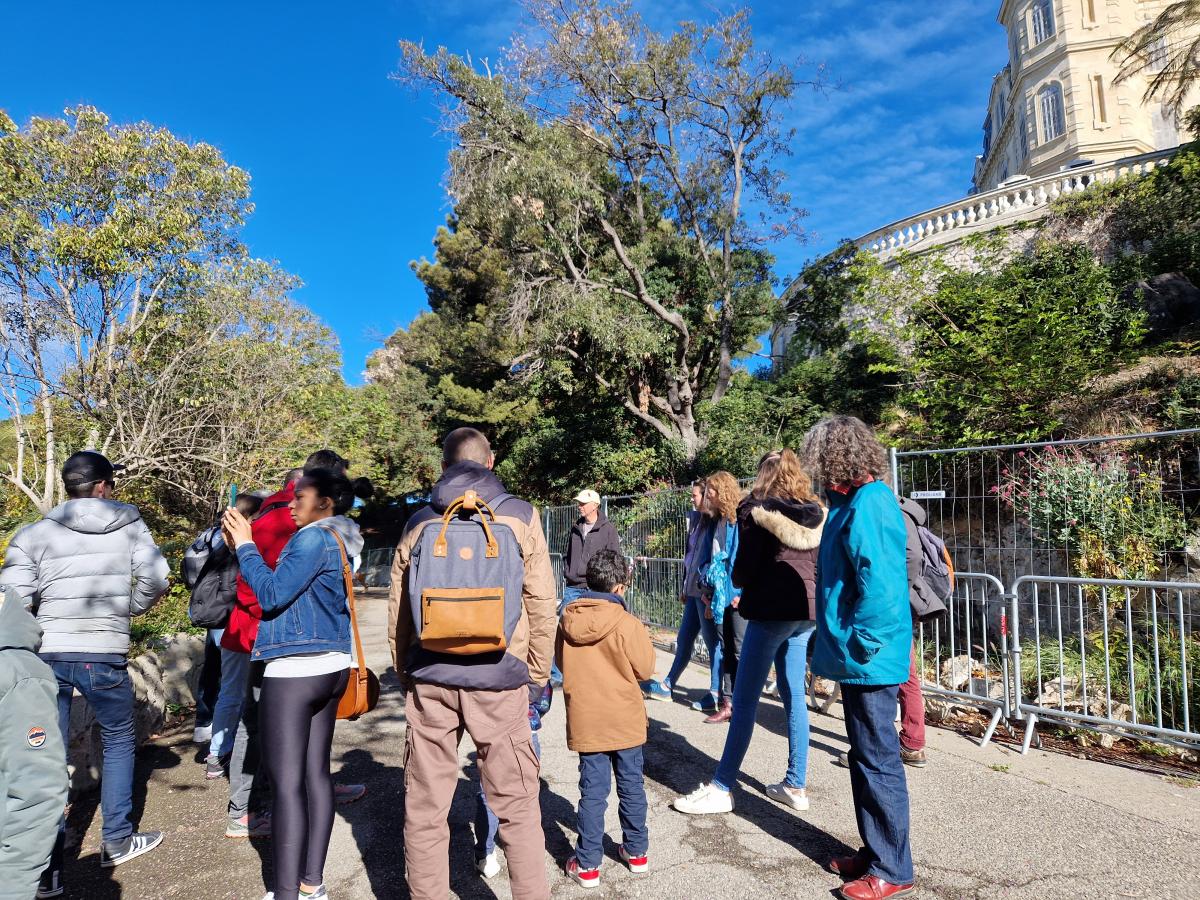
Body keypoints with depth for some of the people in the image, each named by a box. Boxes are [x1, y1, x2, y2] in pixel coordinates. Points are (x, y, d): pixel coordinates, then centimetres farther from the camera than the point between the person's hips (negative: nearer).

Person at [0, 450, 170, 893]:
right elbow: (156, 579, -10)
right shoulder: (129, 522, -2)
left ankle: (47, 861, 15)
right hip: (104, 655, -1)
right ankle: (117, 841, 27)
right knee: (118, 741, 19)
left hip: (46, 654, 1)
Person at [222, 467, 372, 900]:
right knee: (316, 774, 13)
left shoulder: (312, 539, -13)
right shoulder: (334, 542, 15)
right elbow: (291, 589, 15)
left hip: (295, 672, -10)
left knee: (286, 783, -5)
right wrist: (244, 547, 11)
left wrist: (245, 544, -8)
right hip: (329, 668, 10)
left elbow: (272, 595, -17)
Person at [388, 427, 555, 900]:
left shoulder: (419, 523, 7)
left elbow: (397, 610, 9)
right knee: (517, 807, 8)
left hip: (430, 677, 2)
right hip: (498, 678, -2)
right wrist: (537, 675, 9)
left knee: (424, 808, 13)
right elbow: (541, 604, -1)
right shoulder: (519, 516, 1)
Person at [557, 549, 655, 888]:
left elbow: (561, 663, 9)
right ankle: (637, 851, 30)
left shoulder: (567, 621, -5)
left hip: (585, 721, 2)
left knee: (592, 791, 9)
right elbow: (645, 669, -7)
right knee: (631, 786, 16)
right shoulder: (628, 624, -17)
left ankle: (588, 864, 15)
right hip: (626, 720, -2)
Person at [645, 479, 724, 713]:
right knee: (684, 640, 16)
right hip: (694, 591, 9)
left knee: (713, 643, 1)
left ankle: (716, 695, 11)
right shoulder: (697, 520, 14)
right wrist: (686, 588, 19)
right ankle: (667, 686, 27)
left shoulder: (714, 523, -14)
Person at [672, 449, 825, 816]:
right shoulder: (816, 513, 9)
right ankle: (795, 785, 20)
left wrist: (738, 582, 12)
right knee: (794, 696, 14)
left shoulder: (755, 510, -7)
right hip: (806, 610, 6)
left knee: (745, 700, -1)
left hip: (772, 610, -6)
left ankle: (722, 788, 5)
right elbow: (821, 564, 11)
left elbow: (744, 568, -9)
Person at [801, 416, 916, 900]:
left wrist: (862, 642, -18)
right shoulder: (857, 501, 11)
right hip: (856, 659, 10)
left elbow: (880, 583, -28)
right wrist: (838, 641, 19)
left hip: (868, 659, -10)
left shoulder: (868, 504, -20)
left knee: (877, 761, 3)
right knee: (866, 759, 19)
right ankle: (877, 852, 34)